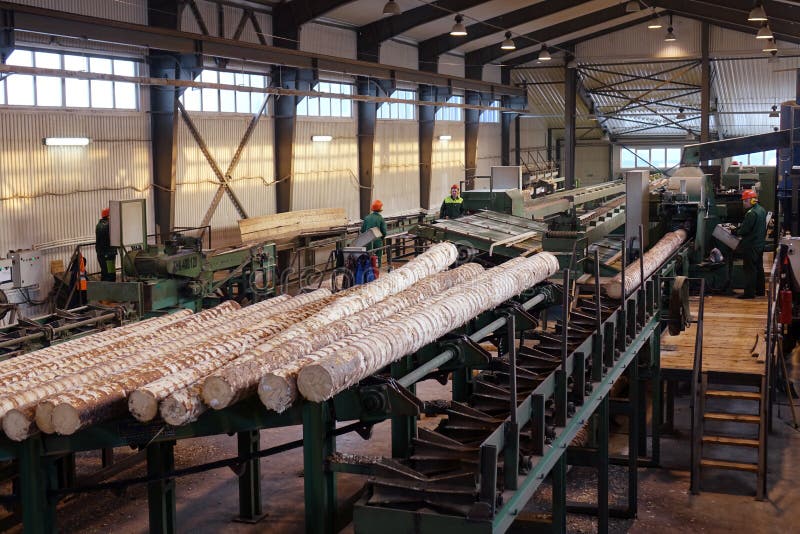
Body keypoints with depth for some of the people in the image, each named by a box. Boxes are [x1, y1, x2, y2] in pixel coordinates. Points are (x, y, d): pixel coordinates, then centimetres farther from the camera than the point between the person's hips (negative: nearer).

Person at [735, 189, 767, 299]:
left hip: (750, 246, -10)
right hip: (760, 244, 10)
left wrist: (736, 231, -4)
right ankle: (760, 290, 24)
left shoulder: (751, 213, -21)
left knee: (749, 269, -6)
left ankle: (749, 292, -6)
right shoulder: (762, 210, 11)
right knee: (759, 267, 16)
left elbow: (744, 230, -23)